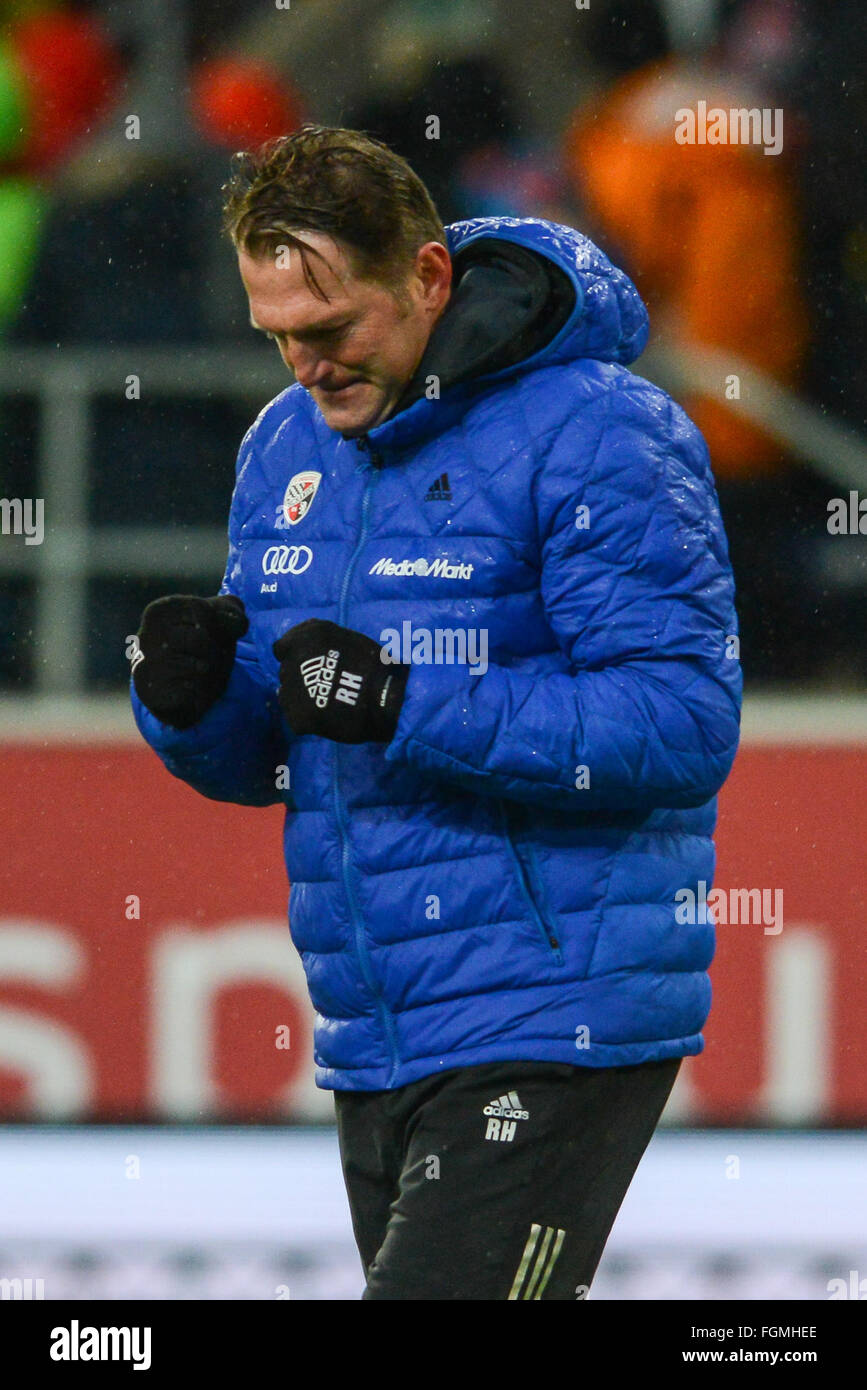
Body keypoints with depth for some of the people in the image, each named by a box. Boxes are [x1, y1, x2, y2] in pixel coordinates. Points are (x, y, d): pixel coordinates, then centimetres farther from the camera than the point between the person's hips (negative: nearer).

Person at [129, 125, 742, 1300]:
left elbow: (686, 725, -19)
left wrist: (407, 708, -24)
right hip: (372, 1048, 8)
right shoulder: (287, 447, 13)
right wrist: (189, 703, -7)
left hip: (553, 1033, -8)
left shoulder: (595, 436, -11)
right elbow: (260, 761, 18)